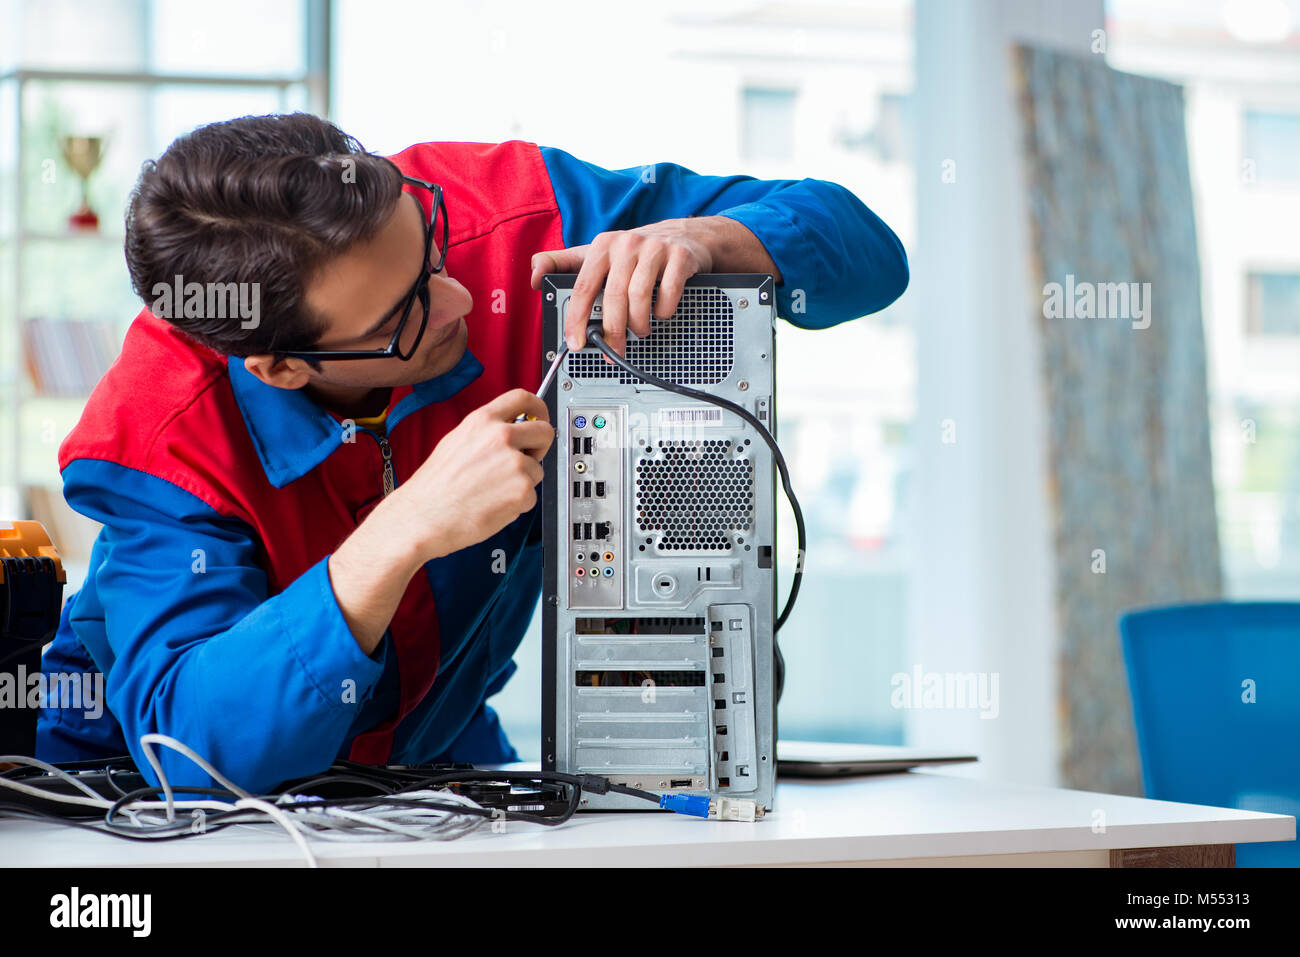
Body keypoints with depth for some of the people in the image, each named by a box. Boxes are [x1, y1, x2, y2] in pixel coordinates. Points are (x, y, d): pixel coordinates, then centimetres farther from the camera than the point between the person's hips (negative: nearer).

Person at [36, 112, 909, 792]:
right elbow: (191, 745, -36)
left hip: (436, 753, 2)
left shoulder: (507, 216, -20)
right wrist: (407, 532, -44)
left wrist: (698, 239, -37)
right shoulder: (160, 435, -27)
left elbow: (862, 247, -15)